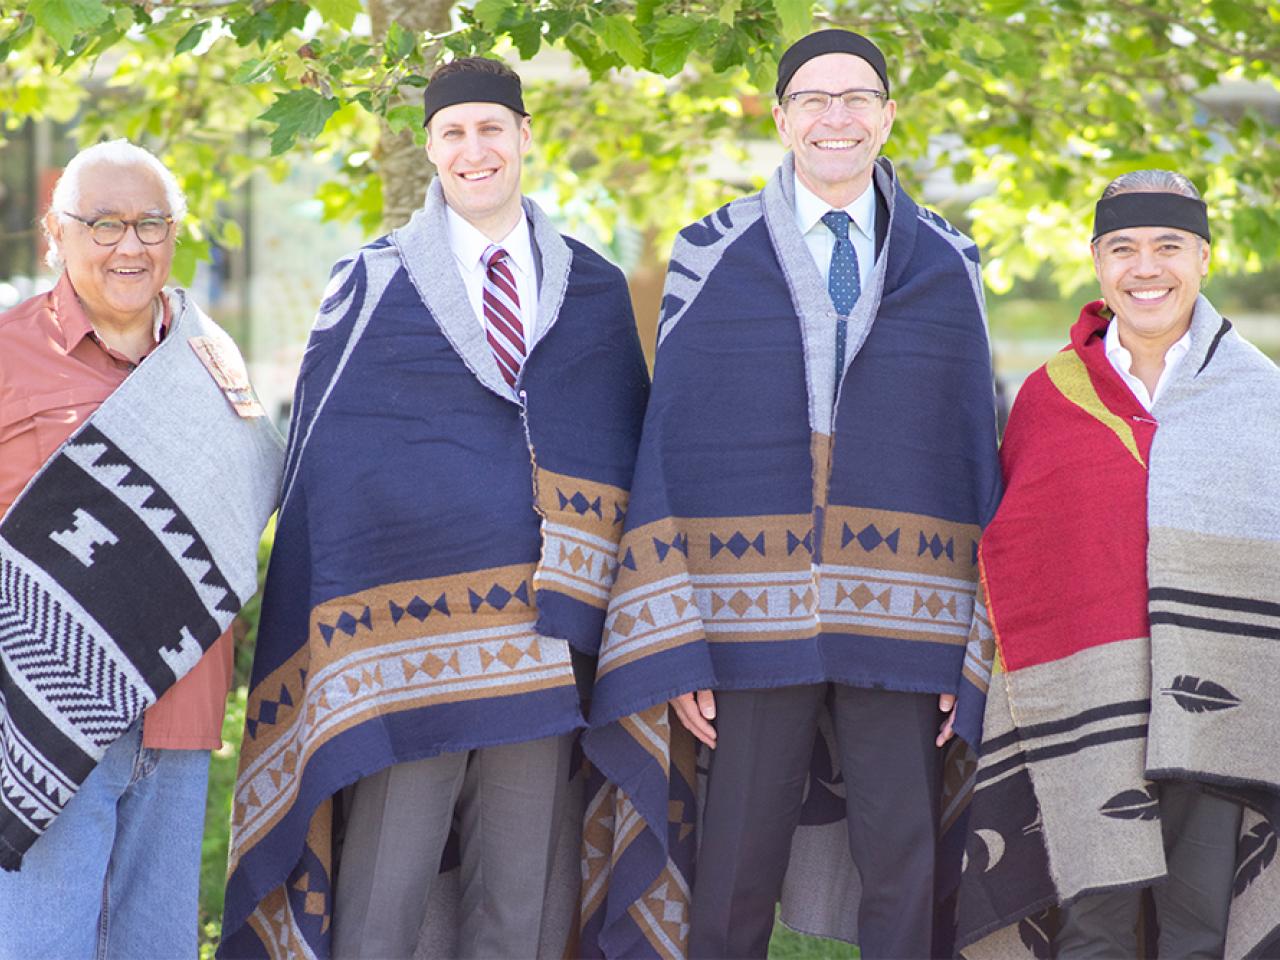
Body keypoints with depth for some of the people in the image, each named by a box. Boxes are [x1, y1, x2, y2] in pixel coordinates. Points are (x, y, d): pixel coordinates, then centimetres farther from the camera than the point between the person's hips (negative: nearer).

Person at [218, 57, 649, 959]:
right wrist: (326, 634, -2)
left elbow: (629, 448, 13)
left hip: (545, 637, 3)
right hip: (405, 635, -2)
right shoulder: (372, 285, 4)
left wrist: (581, 605, 4)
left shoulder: (595, 290, 12)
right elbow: (323, 456, 4)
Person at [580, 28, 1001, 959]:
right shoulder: (713, 259, 6)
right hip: (750, 623, -1)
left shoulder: (948, 268, 10)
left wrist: (978, 646, 2)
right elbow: (667, 445, 3)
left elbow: (978, 452, 9)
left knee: (904, 870, 2)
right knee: (733, 881, 1)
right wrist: (671, 644, -4)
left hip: (900, 626, 1)